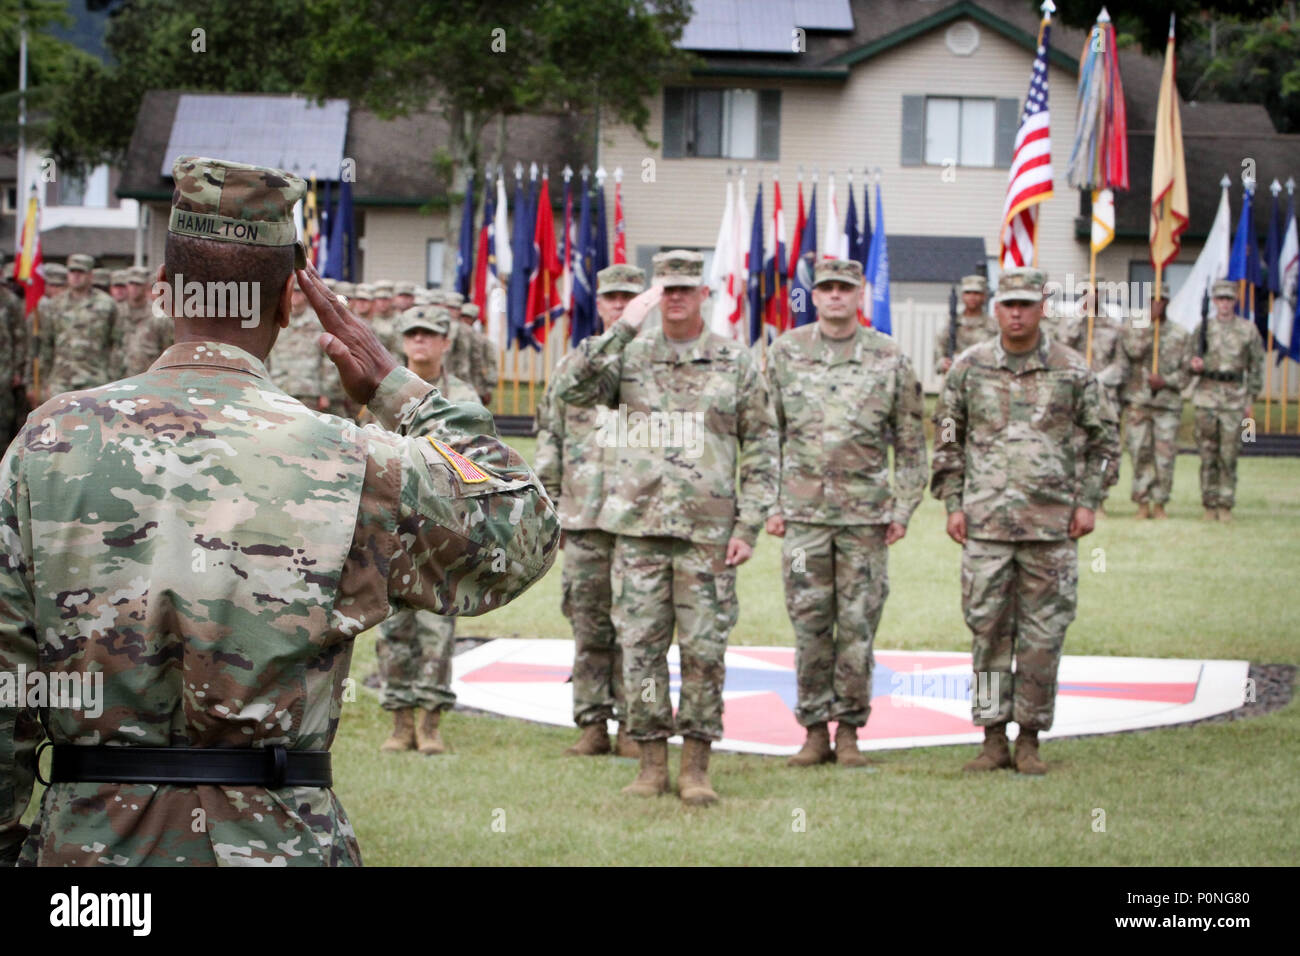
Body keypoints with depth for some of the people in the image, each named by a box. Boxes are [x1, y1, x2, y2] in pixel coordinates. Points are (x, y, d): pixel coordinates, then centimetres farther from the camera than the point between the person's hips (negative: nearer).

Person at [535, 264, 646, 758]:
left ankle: (633, 726, 4)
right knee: (588, 627, 3)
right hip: (584, 517, 3)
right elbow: (549, 438, 16)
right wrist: (549, 502, 8)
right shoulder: (572, 367, 14)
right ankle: (592, 723, 9)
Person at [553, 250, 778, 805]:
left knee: (704, 650, 0)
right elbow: (569, 390, -10)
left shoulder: (735, 363, 6)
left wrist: (748, 527, -2)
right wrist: (622, 328, -14)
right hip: (638, 526, 1)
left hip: (708, 531, -1)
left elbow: (761, 450, 6)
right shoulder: (629, 356, 7)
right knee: (640, 647, 2)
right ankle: (651, 764, 10)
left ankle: (695, 768, 7)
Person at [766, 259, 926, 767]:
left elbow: (910, 443, 7)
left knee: (858, 624, 1)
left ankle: (849, 730, 10)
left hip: (866, 512, -1)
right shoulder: (786, 353, 5)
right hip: (803, 511, 1)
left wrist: (904, 509, 1)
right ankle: (815, 730, 8)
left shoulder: (889, 358, 3)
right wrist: (769, 504, 4)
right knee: (810, 624, 0)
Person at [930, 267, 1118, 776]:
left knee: (1042, 636, 1)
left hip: (1051, 525, -1)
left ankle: (1030, 739, 9)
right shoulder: (969, 368, 5)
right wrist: (952, 504, 4)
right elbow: (946, 441, 11)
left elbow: (1103, 441, 10)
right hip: (985, 523, 1)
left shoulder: (1072, 370, 3)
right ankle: (993, 738, 9)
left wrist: (1088, 501, 1)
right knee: (988, 631, 2)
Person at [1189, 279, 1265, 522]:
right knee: (1208, 454, 1)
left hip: (1235, 396, -1)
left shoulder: (1248, 329, 5)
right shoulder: (1203, 328, 8)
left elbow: (1256, 367, 8)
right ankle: (1210, 505, 6)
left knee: (1229, 455, -3)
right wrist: (1195, 365, -10)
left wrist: (1251, 400, 4)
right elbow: (1190, 360, 14)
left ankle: (1226, 505, 2)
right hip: (1206, 395, 1)